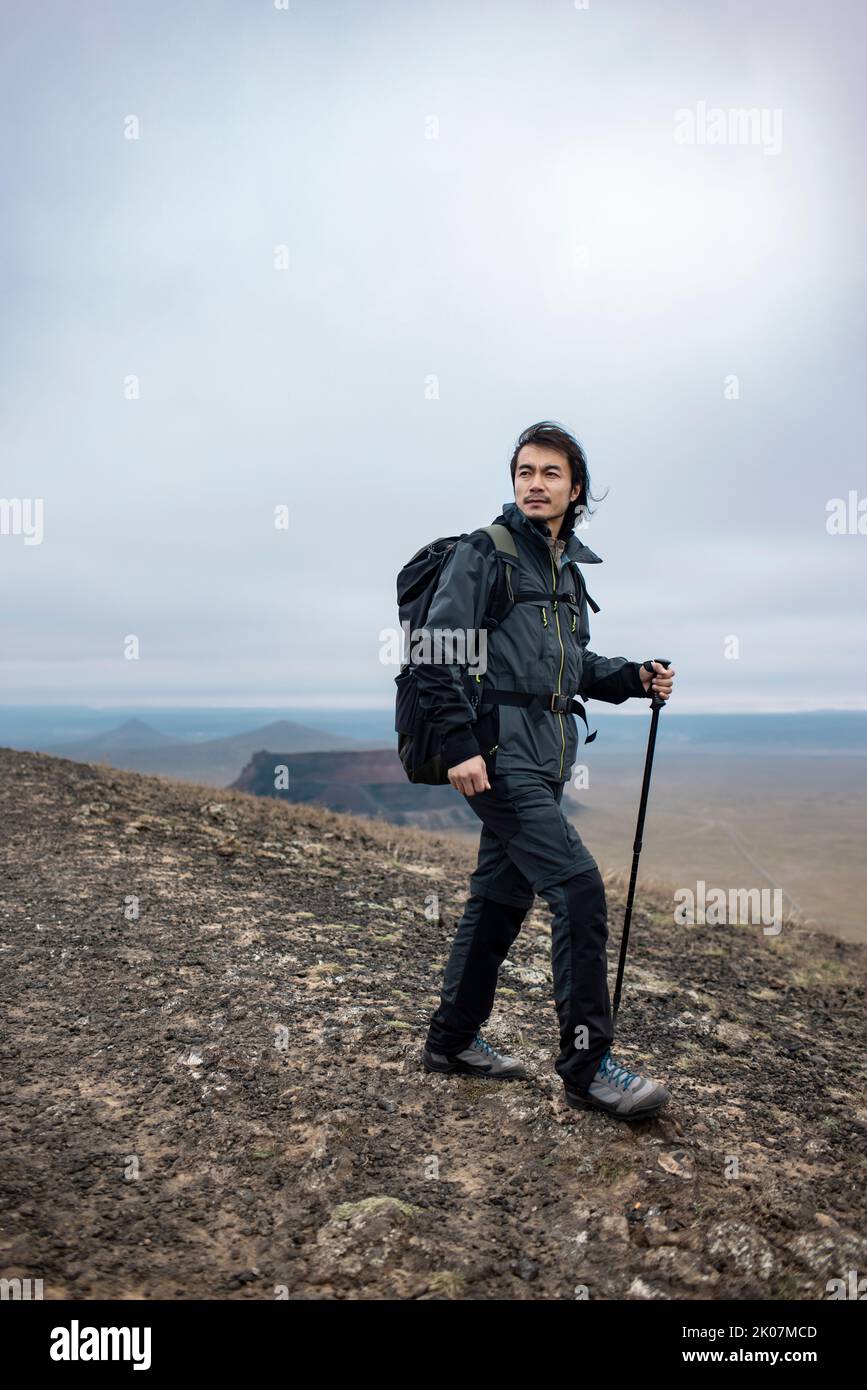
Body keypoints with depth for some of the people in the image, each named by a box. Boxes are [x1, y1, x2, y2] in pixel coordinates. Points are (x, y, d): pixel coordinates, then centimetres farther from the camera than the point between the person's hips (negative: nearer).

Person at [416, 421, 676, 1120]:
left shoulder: (569, 569, 19)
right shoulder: (484, 551, -5)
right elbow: (439, 651, -12)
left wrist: (635, 677, 7)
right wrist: (461, 745, -19)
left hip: (543, 758, 8)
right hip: (498, 753, -8)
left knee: (502, 898, 13)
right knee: (579, 886, -14)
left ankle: (452, 1039, 27)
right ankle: (588, 1064, -2)